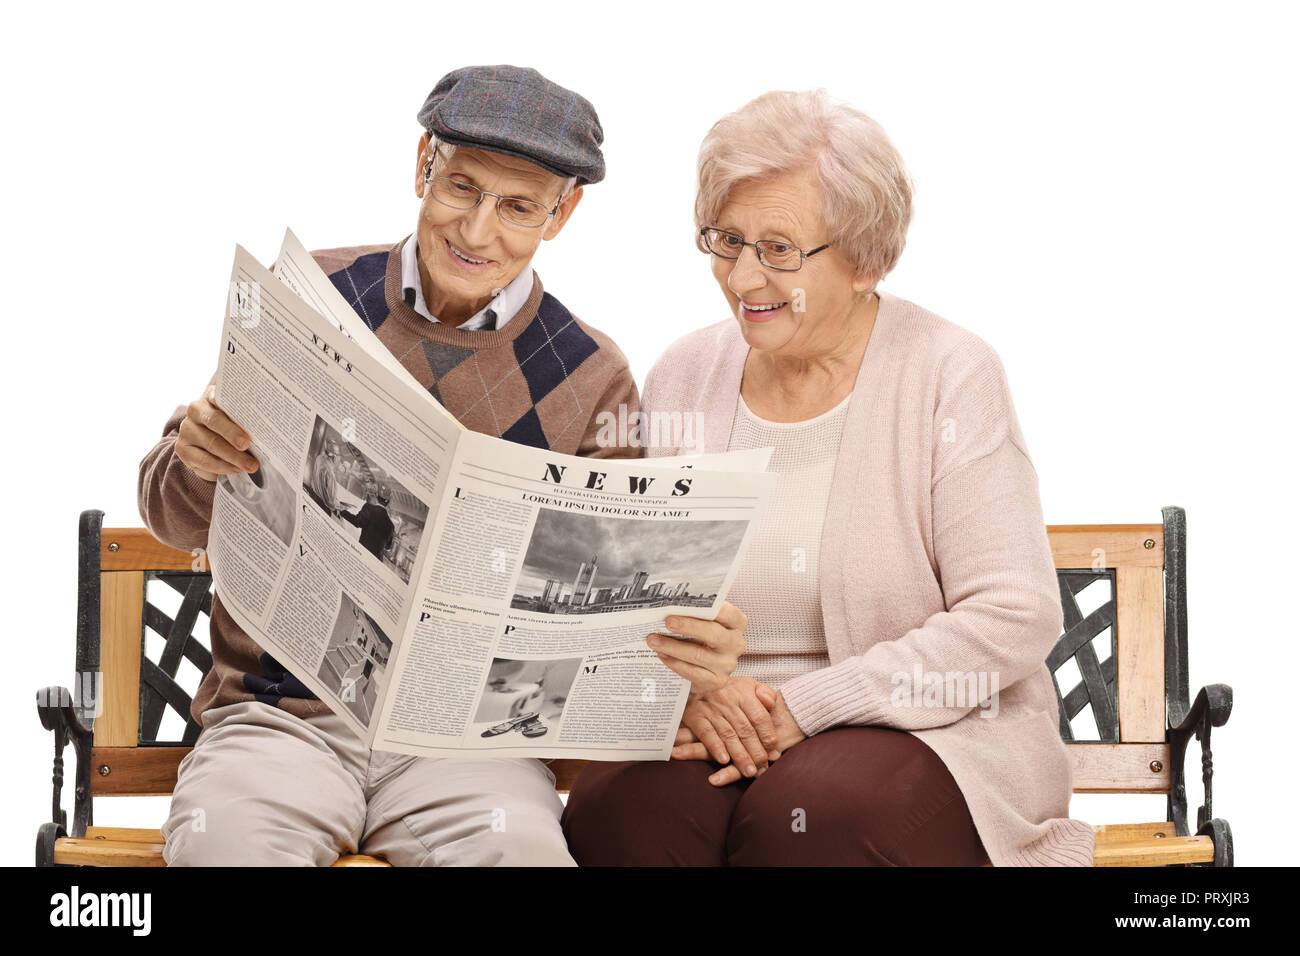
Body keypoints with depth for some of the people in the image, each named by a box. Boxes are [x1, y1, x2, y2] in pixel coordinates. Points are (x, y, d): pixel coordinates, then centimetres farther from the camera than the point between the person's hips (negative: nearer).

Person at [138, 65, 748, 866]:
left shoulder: (588, 378, 6)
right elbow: (174, 518, 10)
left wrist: (690, 648, -17)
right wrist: (200, 460, -14)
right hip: (281, 711, 0)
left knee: (519, 846, -32)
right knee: (222, 840, -32)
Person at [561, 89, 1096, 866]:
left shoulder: (950, 374, -4)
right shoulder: (684, 377, 10)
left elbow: (1014, 616, -11)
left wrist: (804, 707, -18)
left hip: (932, 732, -3)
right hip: (714, 740, 3)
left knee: (813, 808, -36)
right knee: (619, 810, -30)